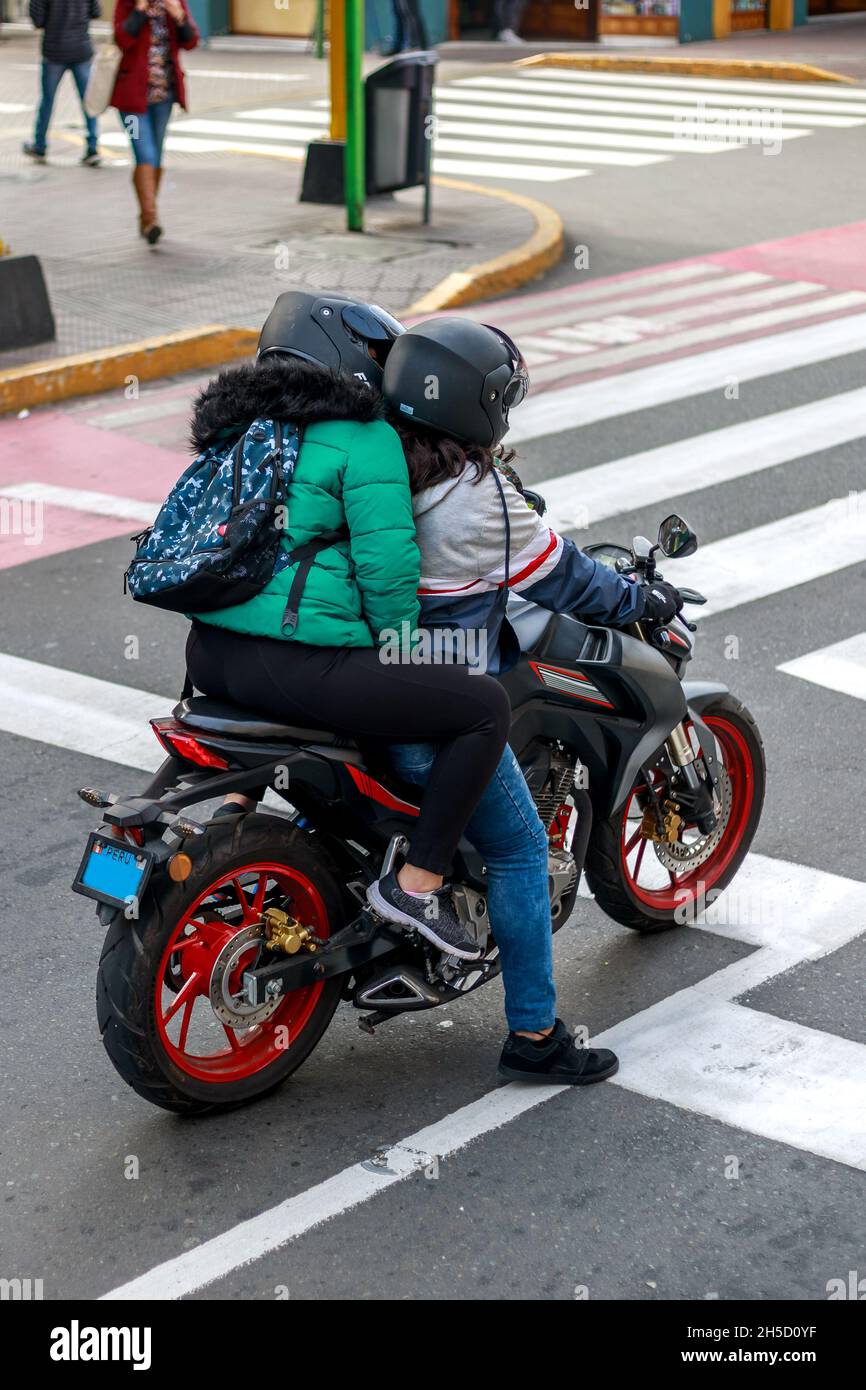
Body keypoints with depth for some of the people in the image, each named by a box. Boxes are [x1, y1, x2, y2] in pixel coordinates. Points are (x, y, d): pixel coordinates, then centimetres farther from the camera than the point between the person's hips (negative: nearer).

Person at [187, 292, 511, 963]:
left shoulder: (239, 425, 18)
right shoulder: (365, 438, -8)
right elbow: (387, 563, -14)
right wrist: (402, 652, 2)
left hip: (212, 652, 9)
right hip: (299, 666, -9)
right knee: (485, 706, -1)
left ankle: (238, 807, 32)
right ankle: (418, 882, -1)